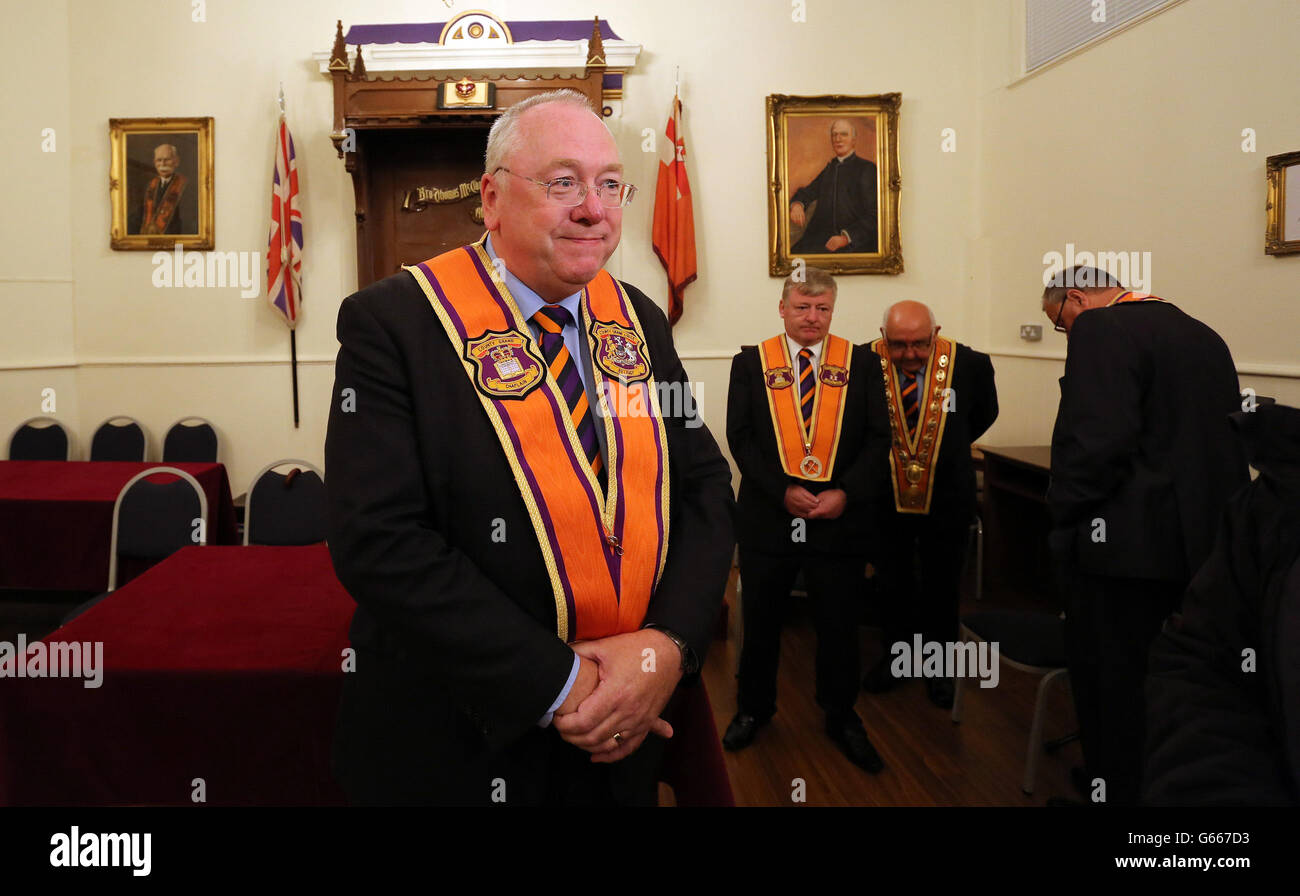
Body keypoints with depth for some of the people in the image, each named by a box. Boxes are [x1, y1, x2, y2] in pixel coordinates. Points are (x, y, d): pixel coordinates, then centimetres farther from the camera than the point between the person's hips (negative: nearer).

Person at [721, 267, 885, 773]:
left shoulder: (860, 364, 2)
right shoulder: (751, 364, 1)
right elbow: (740, 438, -4)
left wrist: (844, 492, -14)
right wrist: (783, 490, -15)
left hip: (839, 519, 0)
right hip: (768, 518, 0)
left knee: (839, 625, 11)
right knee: (760, 622, 13)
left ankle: (840, 716, 31)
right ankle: (753, 708, 33)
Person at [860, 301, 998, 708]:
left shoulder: (970, 365, -15)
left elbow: (984, 415, 6)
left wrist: (946, 450, 7)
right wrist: (875, 455, 0)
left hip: (947, 500, 0)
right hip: (885, 497, 0)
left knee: (942, 586, 15)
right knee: (892, 582, 17)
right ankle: (894, 653, 38)